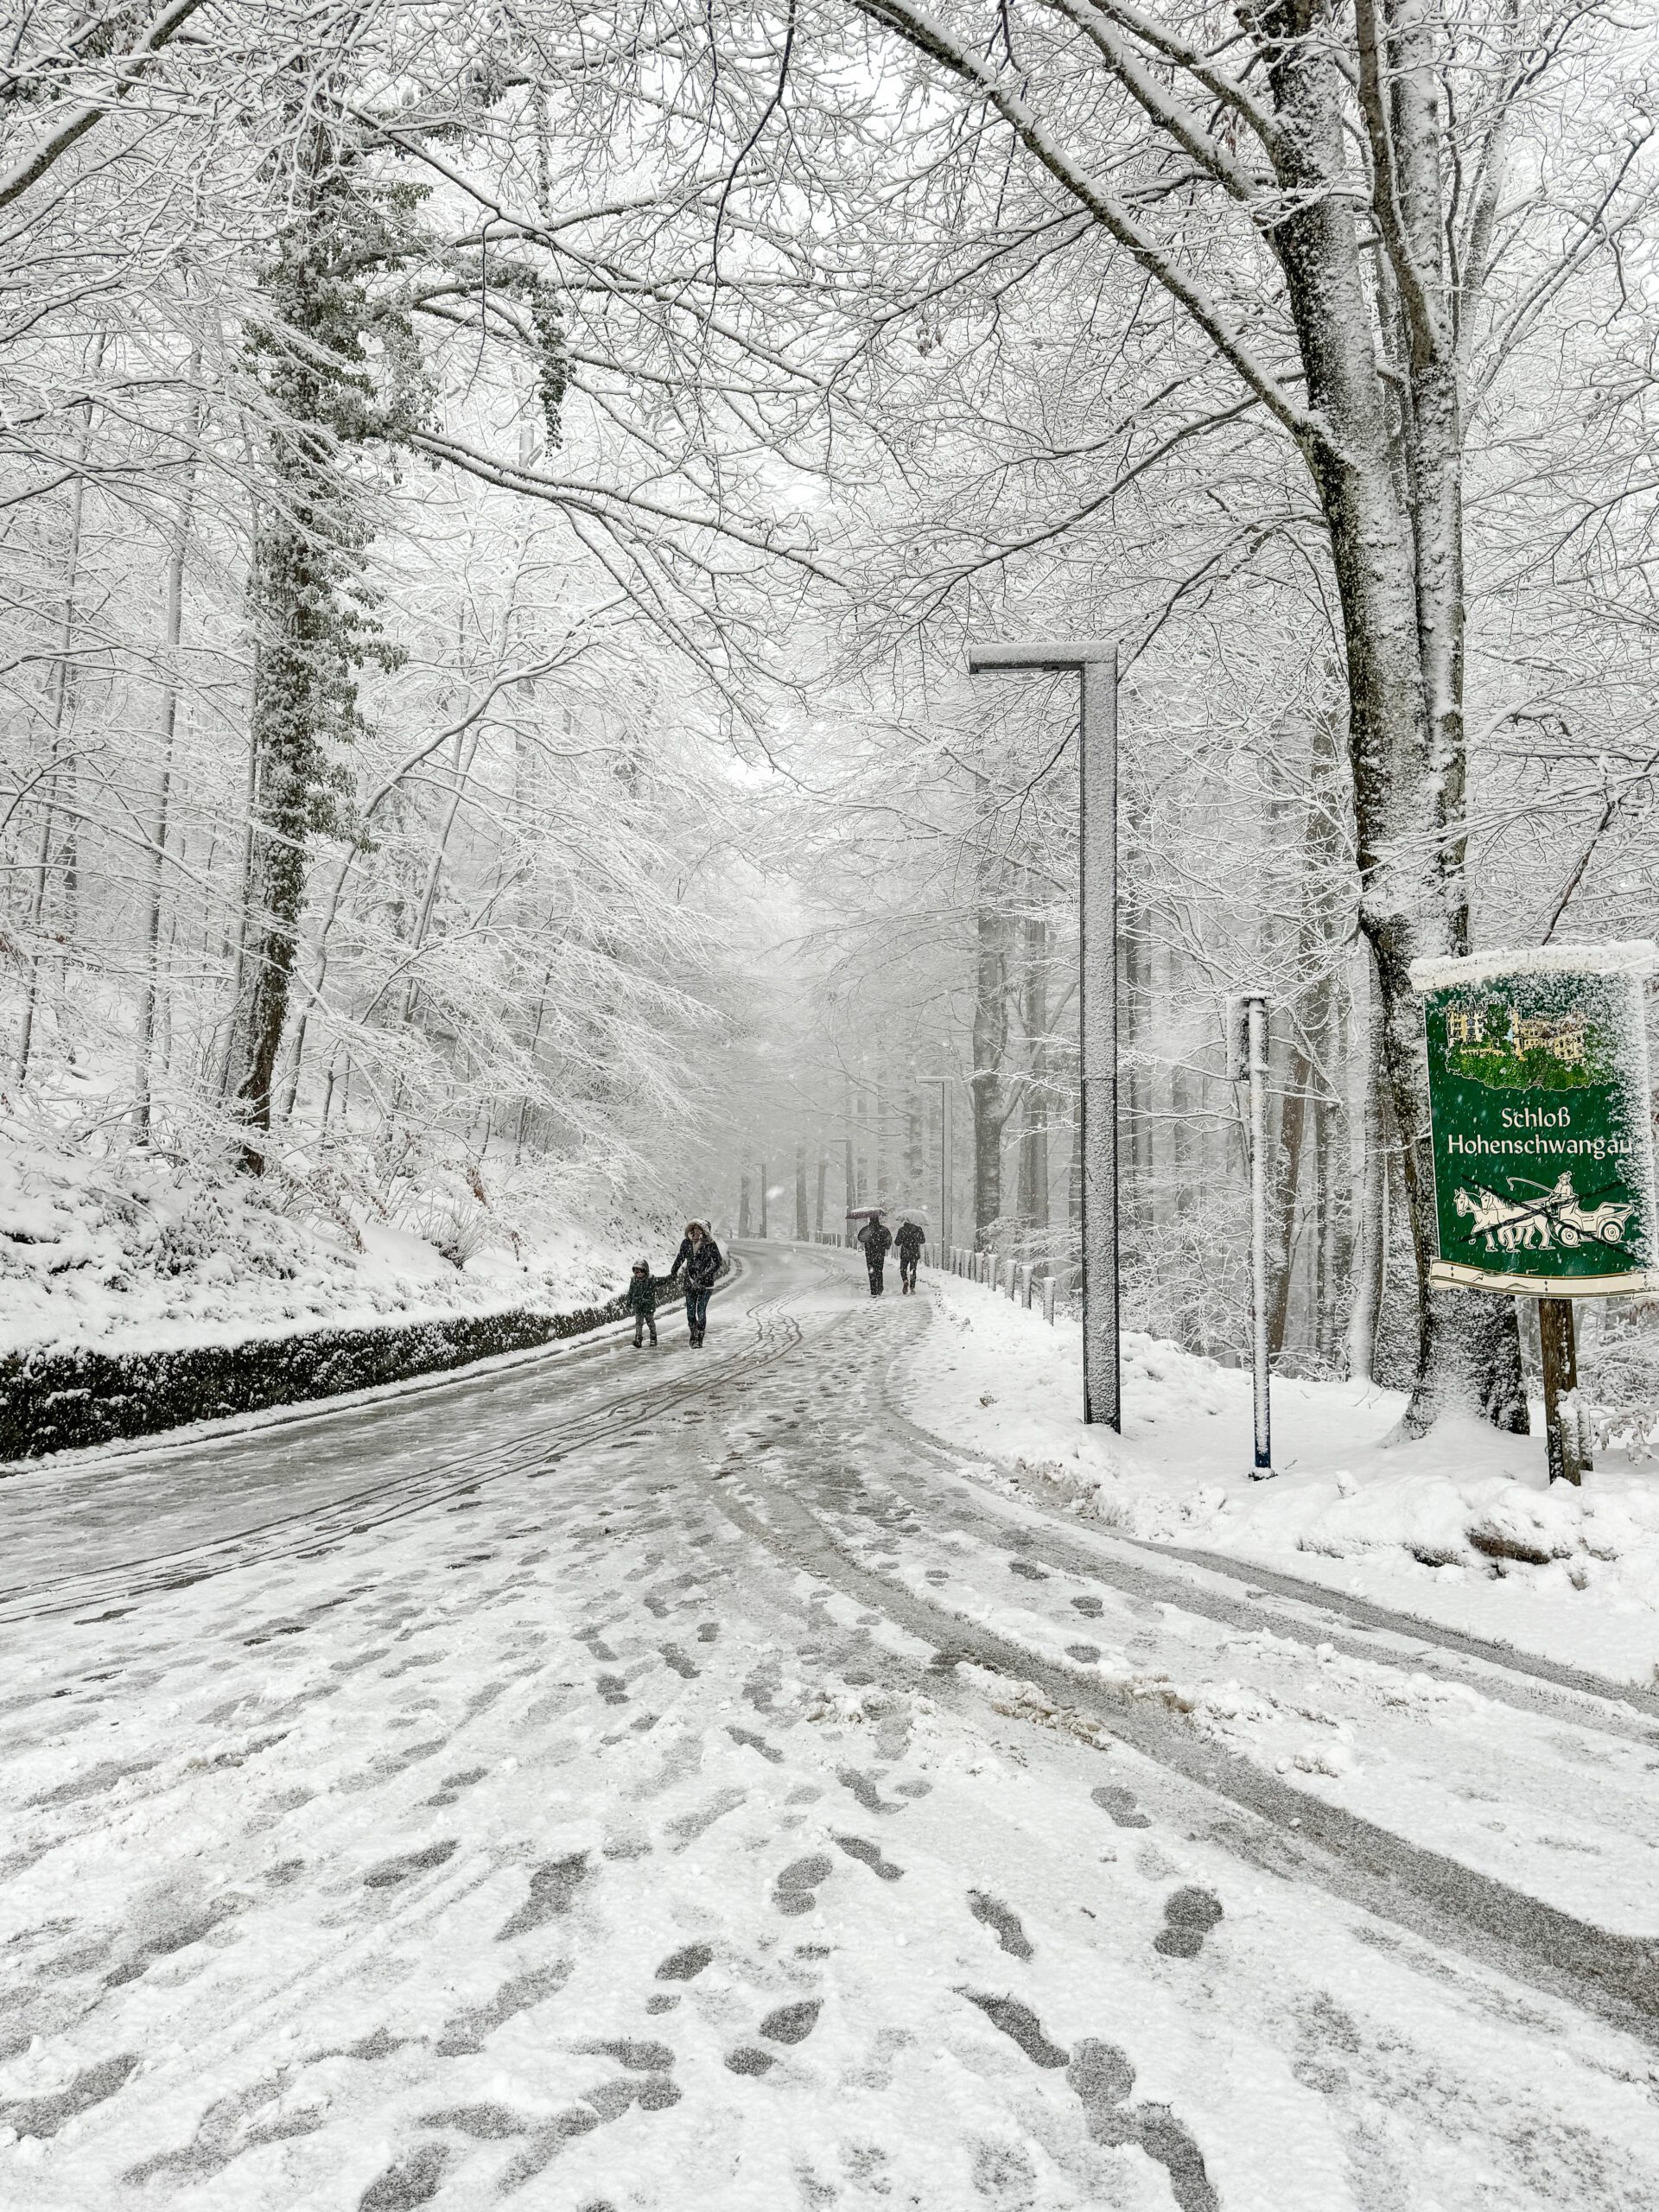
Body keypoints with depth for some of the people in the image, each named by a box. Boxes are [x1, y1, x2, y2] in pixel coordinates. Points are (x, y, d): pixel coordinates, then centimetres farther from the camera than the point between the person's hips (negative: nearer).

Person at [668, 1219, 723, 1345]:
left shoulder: (710, 1244, -10)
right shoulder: (686, 1243, 1)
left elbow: (718, 1263, -9)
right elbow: (680, 1258, 17)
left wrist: (705, 1276, -17)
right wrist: (673, 1273, 21)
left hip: (705, 1284, -4)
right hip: (690, 1283, 4)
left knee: (701, 1311, -4)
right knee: (690, 1312, 6)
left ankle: (700, 1339, 5)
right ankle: (694, 1335, 25)